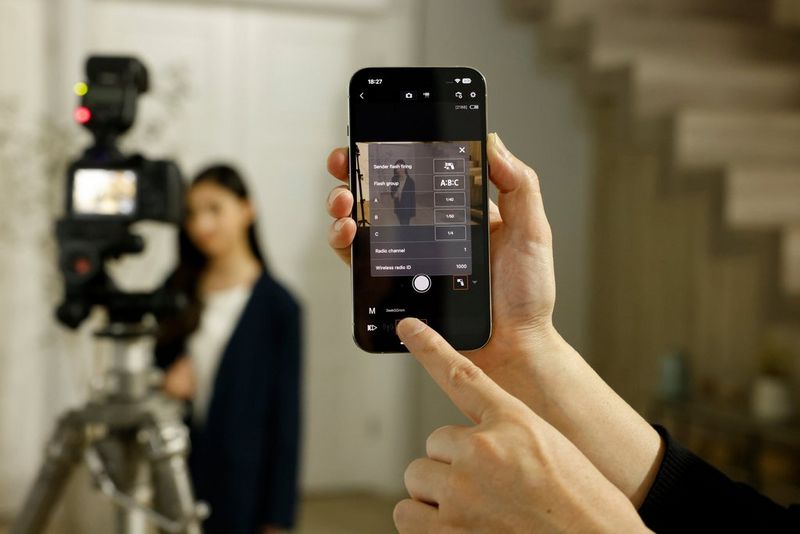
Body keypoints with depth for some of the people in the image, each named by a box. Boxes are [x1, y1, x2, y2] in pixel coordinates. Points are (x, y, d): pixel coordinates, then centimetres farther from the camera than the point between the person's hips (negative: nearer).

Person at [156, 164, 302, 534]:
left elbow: (285, 413, -8)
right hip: (181, 472, 4)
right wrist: (167, 380, -8)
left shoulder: (278, 305, -10)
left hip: (240, 482, -4)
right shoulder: (180, 288, 3)